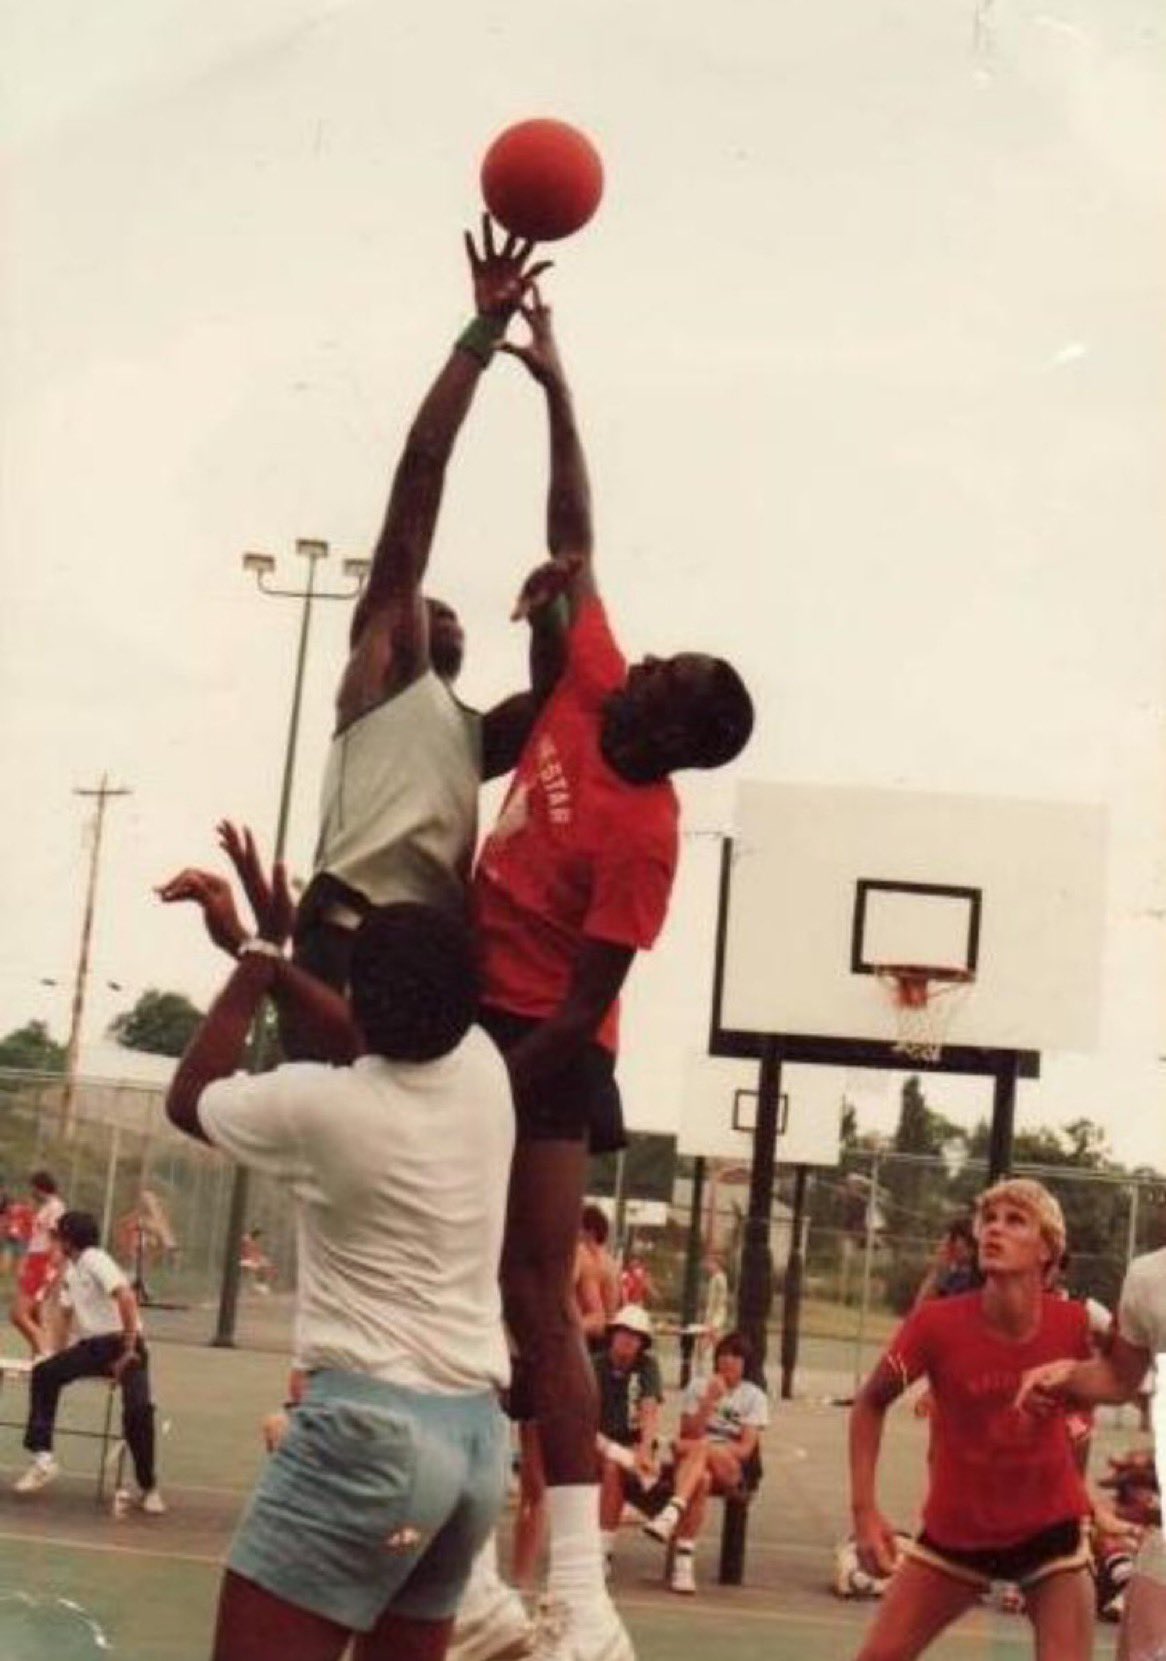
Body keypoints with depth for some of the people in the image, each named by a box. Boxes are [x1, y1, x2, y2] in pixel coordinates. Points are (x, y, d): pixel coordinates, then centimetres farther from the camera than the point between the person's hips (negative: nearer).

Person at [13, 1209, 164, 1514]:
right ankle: (43, 1458, -14)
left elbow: (126, 1298, -23)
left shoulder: (94, 1259, -13)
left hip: (119, 1343, -8)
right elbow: (68, 1311, 23)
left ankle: (148, 1487, -10)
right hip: (90, 1345, 8)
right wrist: (57, 1354, 12)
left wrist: (129, 1349, -23)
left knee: (138, 1408, -25)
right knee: (43, 1374, -15)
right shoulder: (70, 1269, 14)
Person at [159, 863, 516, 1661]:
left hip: (371, 1424, -7)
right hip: (480, 1433, 7)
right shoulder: (484, 1070, 3)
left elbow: (189, 1099, 9)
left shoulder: (318, 1107, -13)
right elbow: (380, 1037, 25)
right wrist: (250, 943, 29)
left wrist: (254, 960, 18)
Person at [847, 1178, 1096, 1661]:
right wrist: (865, 1510, -10)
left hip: (1050, 1527, 0)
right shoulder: (937, 1323, -19)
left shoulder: (1075, 1326, -18)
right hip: (955, 1529, 0)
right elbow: (870, 1404, -4)